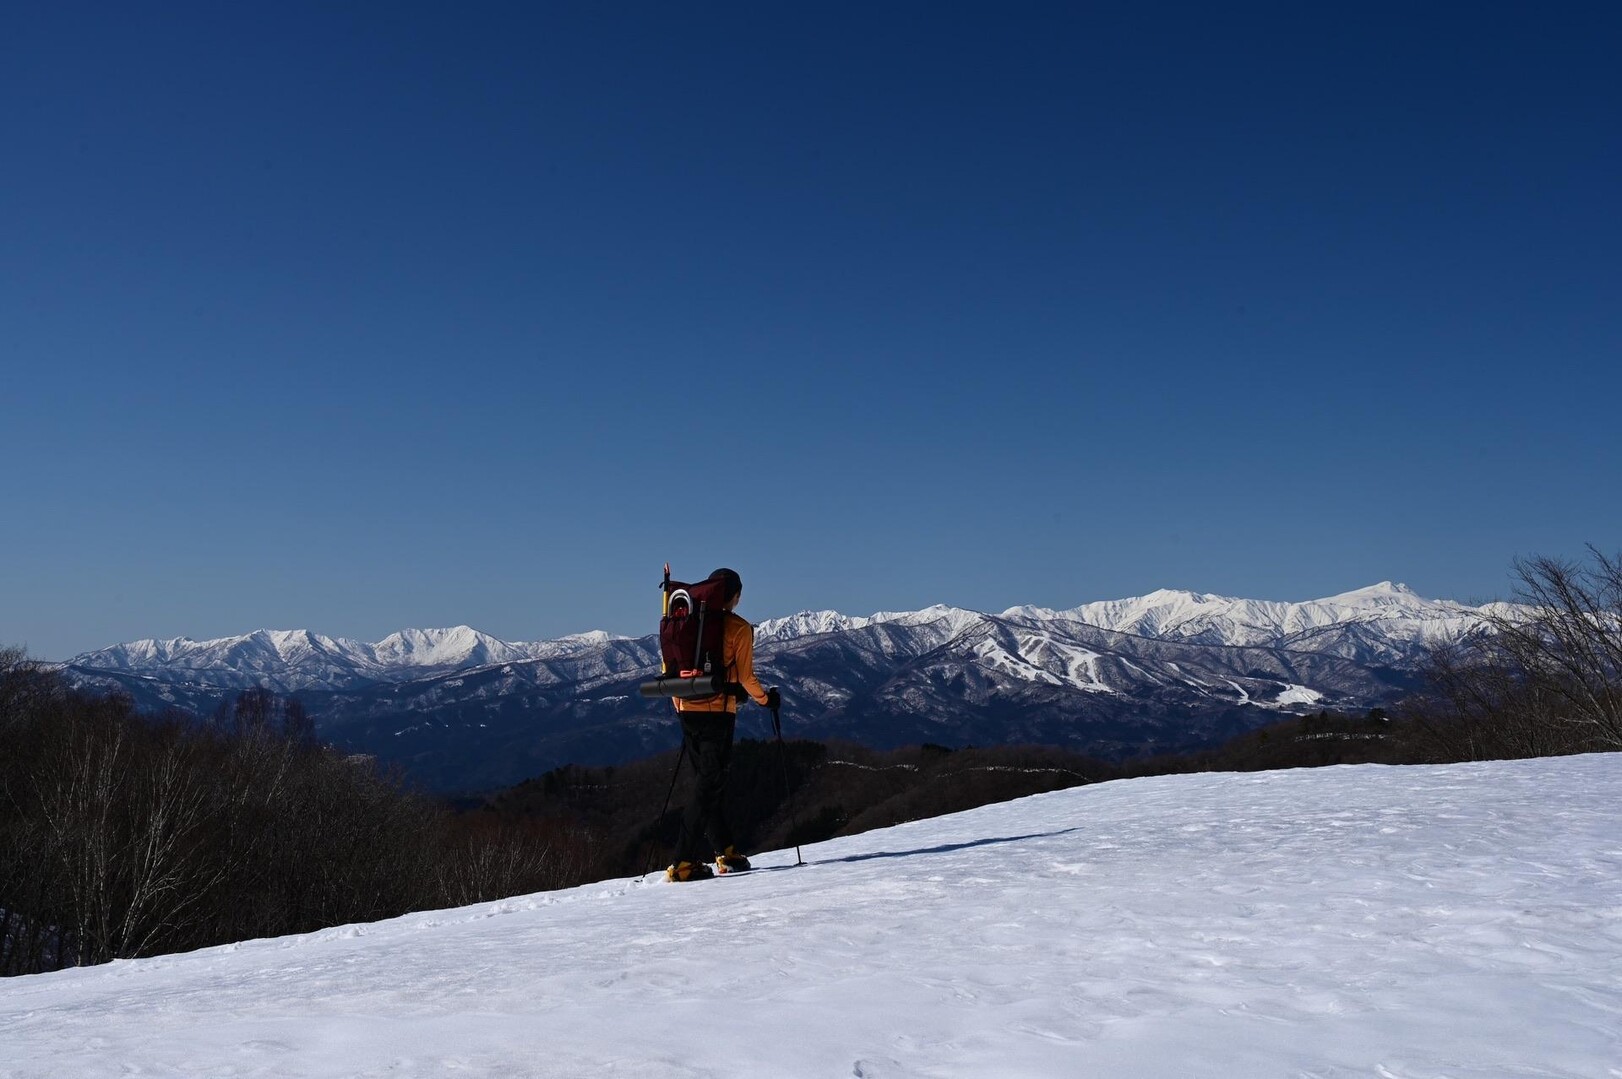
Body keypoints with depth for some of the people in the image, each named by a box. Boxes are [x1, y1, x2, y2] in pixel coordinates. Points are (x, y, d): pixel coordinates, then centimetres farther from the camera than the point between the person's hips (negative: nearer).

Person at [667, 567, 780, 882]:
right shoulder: (739, 629, -7)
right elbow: (745, 677, -10)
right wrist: (765, 698, 7)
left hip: (687, 711, 6)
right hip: (718, 713, -6)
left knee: (707, 782, 17)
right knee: (709, 787, -3)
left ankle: (725, 852, 25)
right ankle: (683, 863, -9)